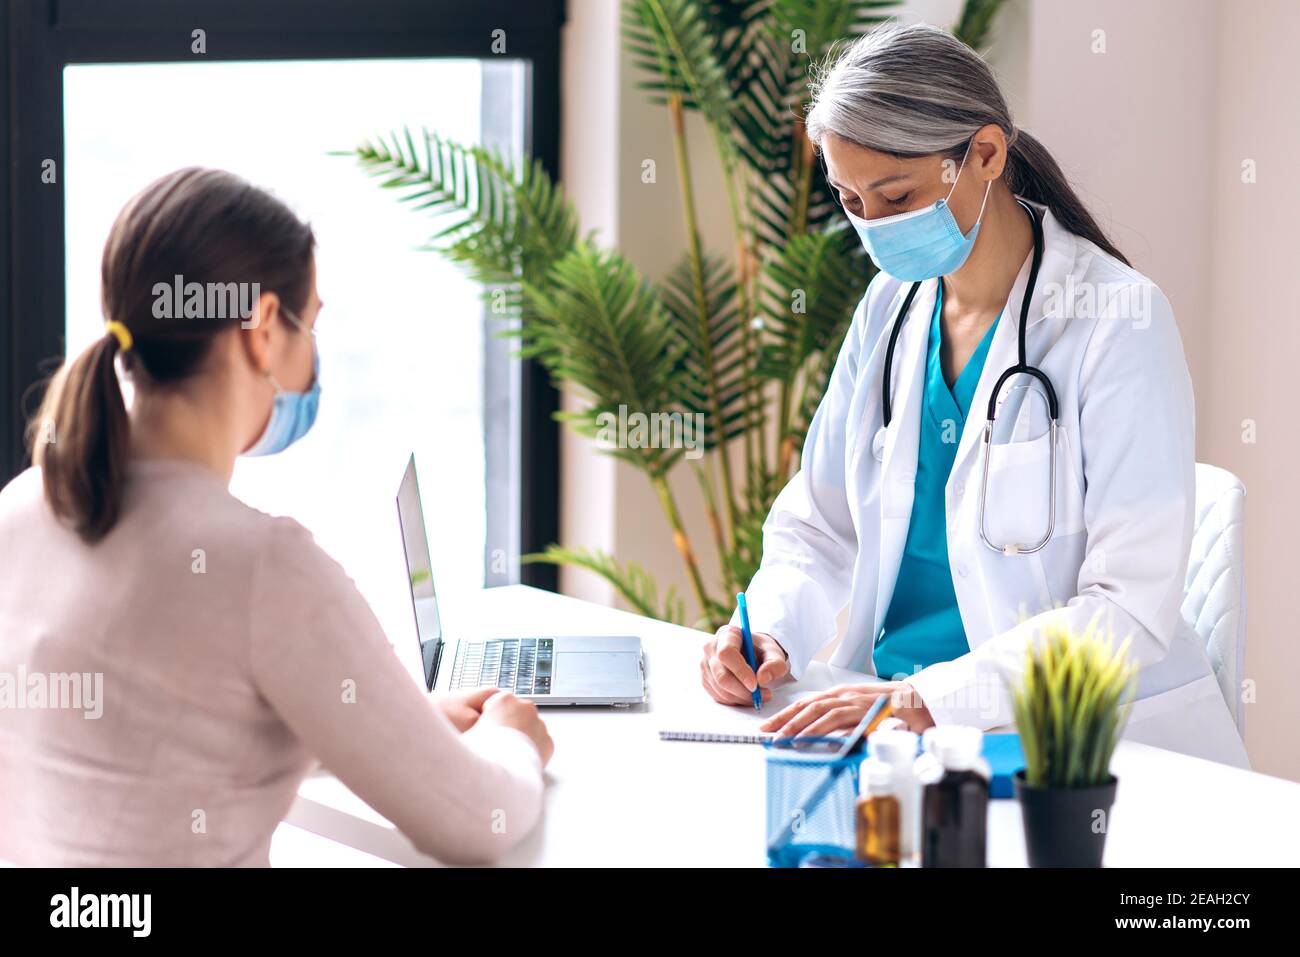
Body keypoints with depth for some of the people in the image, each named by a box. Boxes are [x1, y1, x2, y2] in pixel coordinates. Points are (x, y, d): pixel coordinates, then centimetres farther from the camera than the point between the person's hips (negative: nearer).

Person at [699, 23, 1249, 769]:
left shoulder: (1119, 322, -11)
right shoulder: (891, 308, 10)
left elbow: (1131, 610, -17)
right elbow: (820, 524, 17)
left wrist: (925, 700, -26)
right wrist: (770, 631, -6)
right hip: (897, 726, 6)